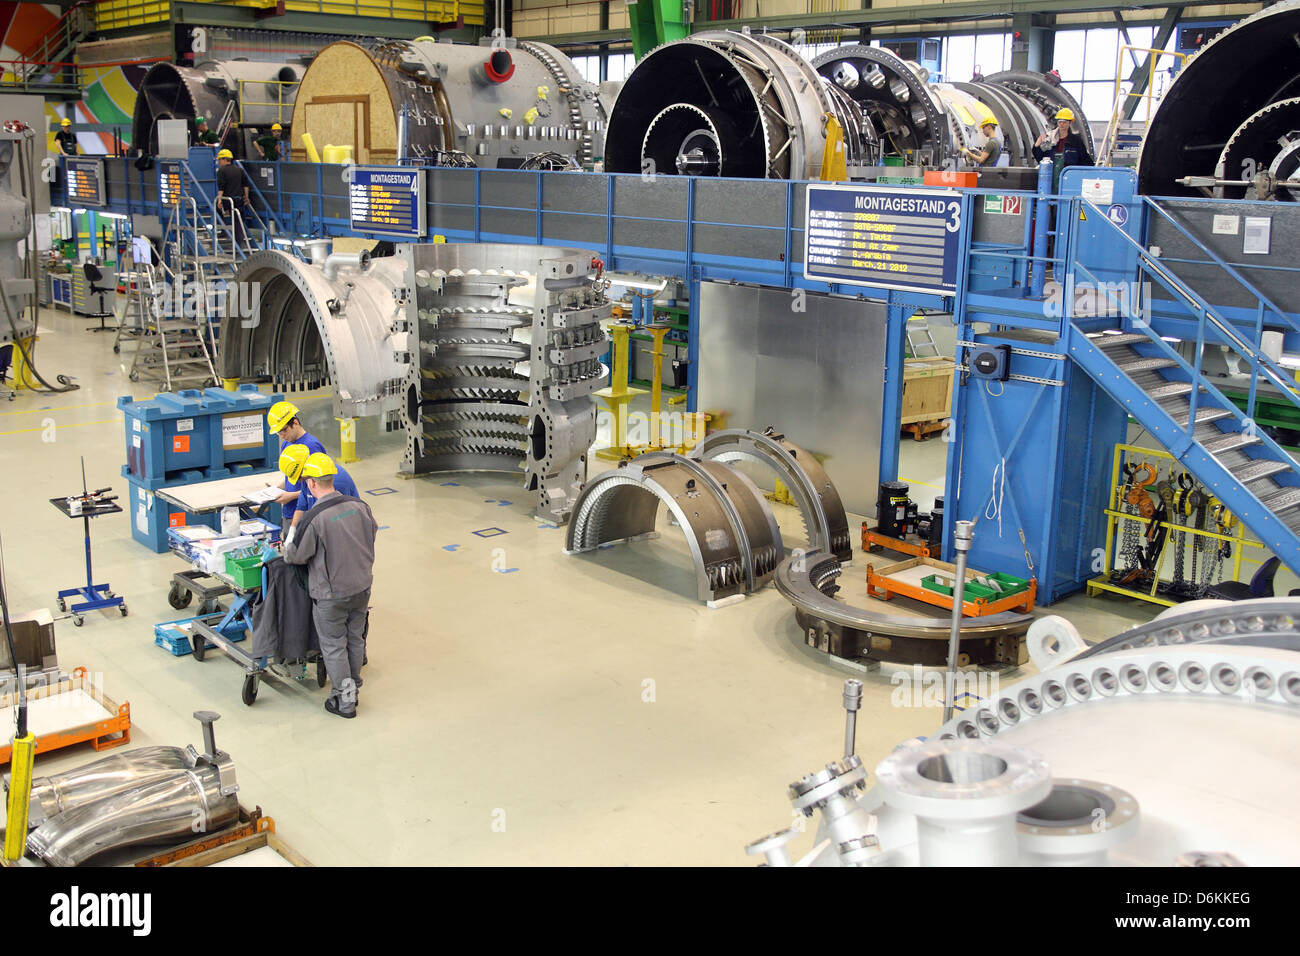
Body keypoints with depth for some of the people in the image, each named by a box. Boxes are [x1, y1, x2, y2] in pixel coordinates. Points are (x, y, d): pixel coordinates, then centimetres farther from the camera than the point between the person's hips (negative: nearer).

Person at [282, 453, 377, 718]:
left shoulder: (314, 519, -23)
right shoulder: (359, 506, -7)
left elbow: (294, 557, -12)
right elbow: (372, 534, 11)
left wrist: (290, 538, 10)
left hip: (331, 594, -5)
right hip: (362, 587, 5)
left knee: (334, 646, 10)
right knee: (355, 639, 21)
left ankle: (344, 700, 18)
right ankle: (353, 688, 36)